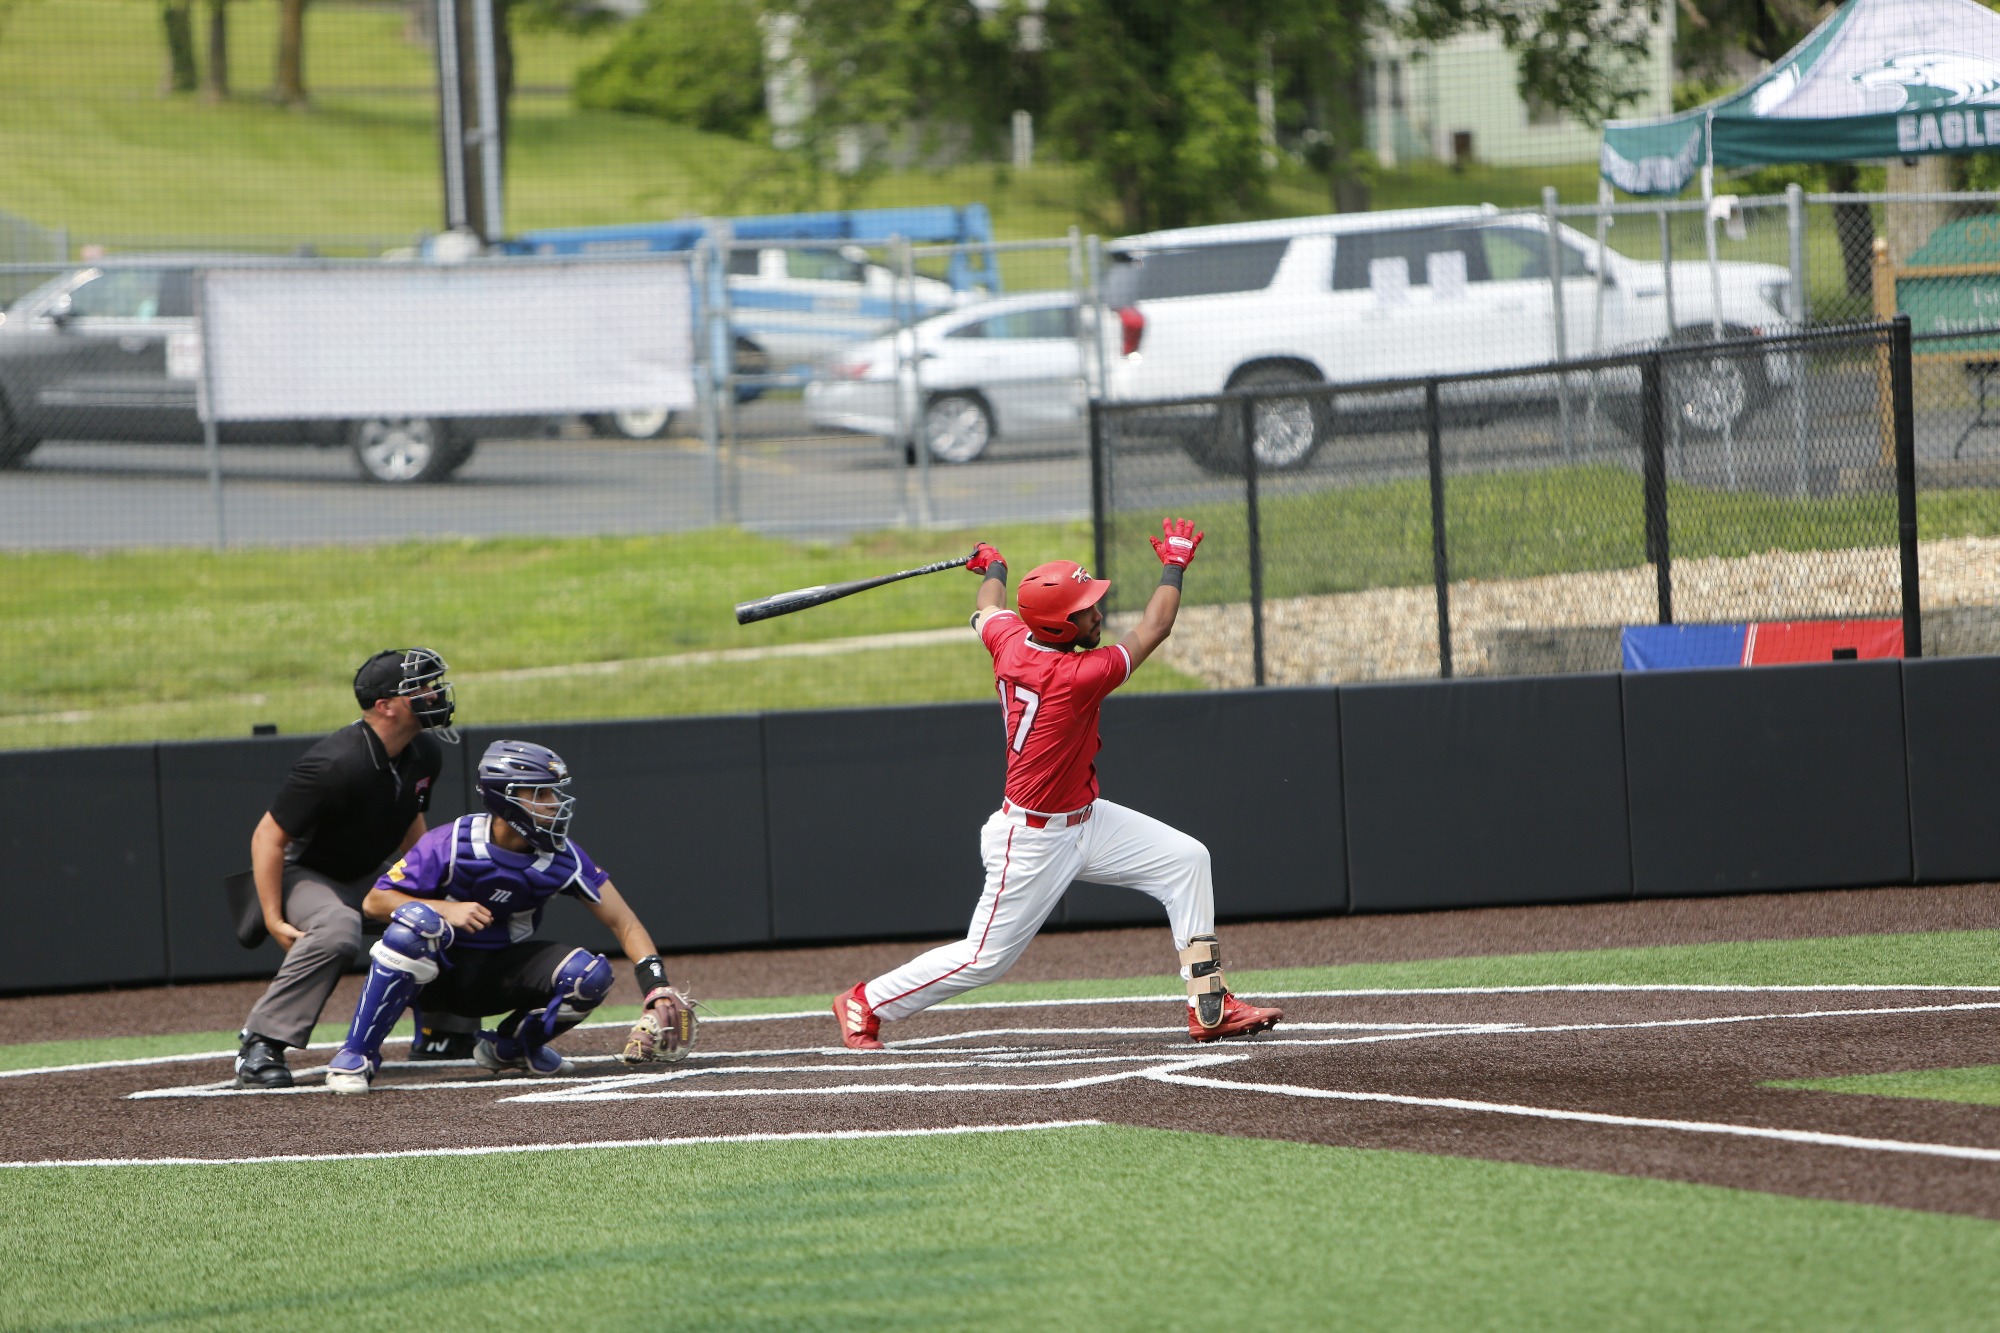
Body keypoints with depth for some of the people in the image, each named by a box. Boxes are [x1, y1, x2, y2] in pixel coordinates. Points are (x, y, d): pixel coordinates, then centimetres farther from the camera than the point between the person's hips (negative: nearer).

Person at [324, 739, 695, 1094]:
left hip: (502, 976, 4)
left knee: (590, 974, -21)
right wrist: (446, 909, -33)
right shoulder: (451, 845, -21)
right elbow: (375, 902, -18)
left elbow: (623, 922, -6)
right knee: (416, 920, -38)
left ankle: (510, 1047, 9)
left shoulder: (563, 859, -10)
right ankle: (355, 1056, -28)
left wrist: (657, 988, -20)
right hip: (439, 970, -4)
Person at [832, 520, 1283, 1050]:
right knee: (986, 957, 1)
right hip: (1035, 842, -9)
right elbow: (1154, 629, -18)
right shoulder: (1077, 677, -29)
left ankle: (1209, 1009, 3)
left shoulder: (1010, 643, -8)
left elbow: (987, 610, 18)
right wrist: (1174, 564, -3)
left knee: (1185, 859, 1)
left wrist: (994, 568, 39)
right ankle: (866, 1003, 20)